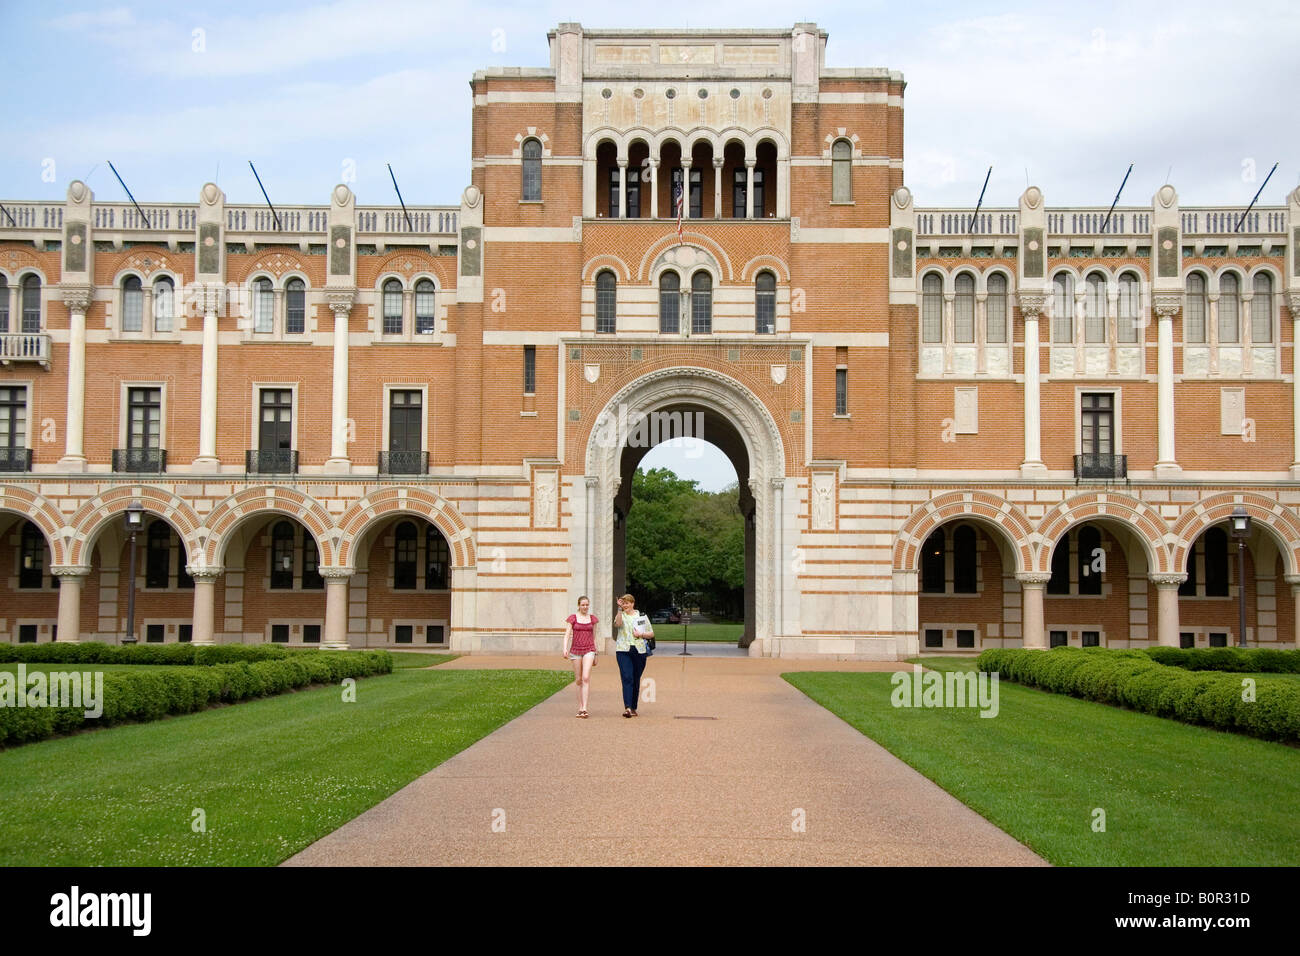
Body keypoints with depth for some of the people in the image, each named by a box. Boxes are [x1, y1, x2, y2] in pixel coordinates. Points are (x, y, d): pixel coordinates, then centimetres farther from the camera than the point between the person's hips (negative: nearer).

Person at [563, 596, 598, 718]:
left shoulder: (592, 618, 9)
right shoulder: (572, 618, 3)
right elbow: (567, 635, -3)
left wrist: (595, 656, 16)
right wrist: (565, 649, -19)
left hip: (589, 650, 0)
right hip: (576, 650, 0)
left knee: (586, 678, -16)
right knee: (578, 680, 5)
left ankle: (584, 708, -21)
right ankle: (580, 707, 15)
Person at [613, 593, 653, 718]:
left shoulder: (642, 616, 11)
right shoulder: (621, 615, 7)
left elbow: (651, 633, 14)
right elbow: (617, 624, -17)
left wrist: (641, 634, -4)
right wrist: (620, 609, -25)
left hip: (639, 651, 2)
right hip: (623, 650, -2)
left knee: (636, 680, 6)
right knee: (627, 678, -14)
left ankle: (633, 708, 17)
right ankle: (627, 707, -22)